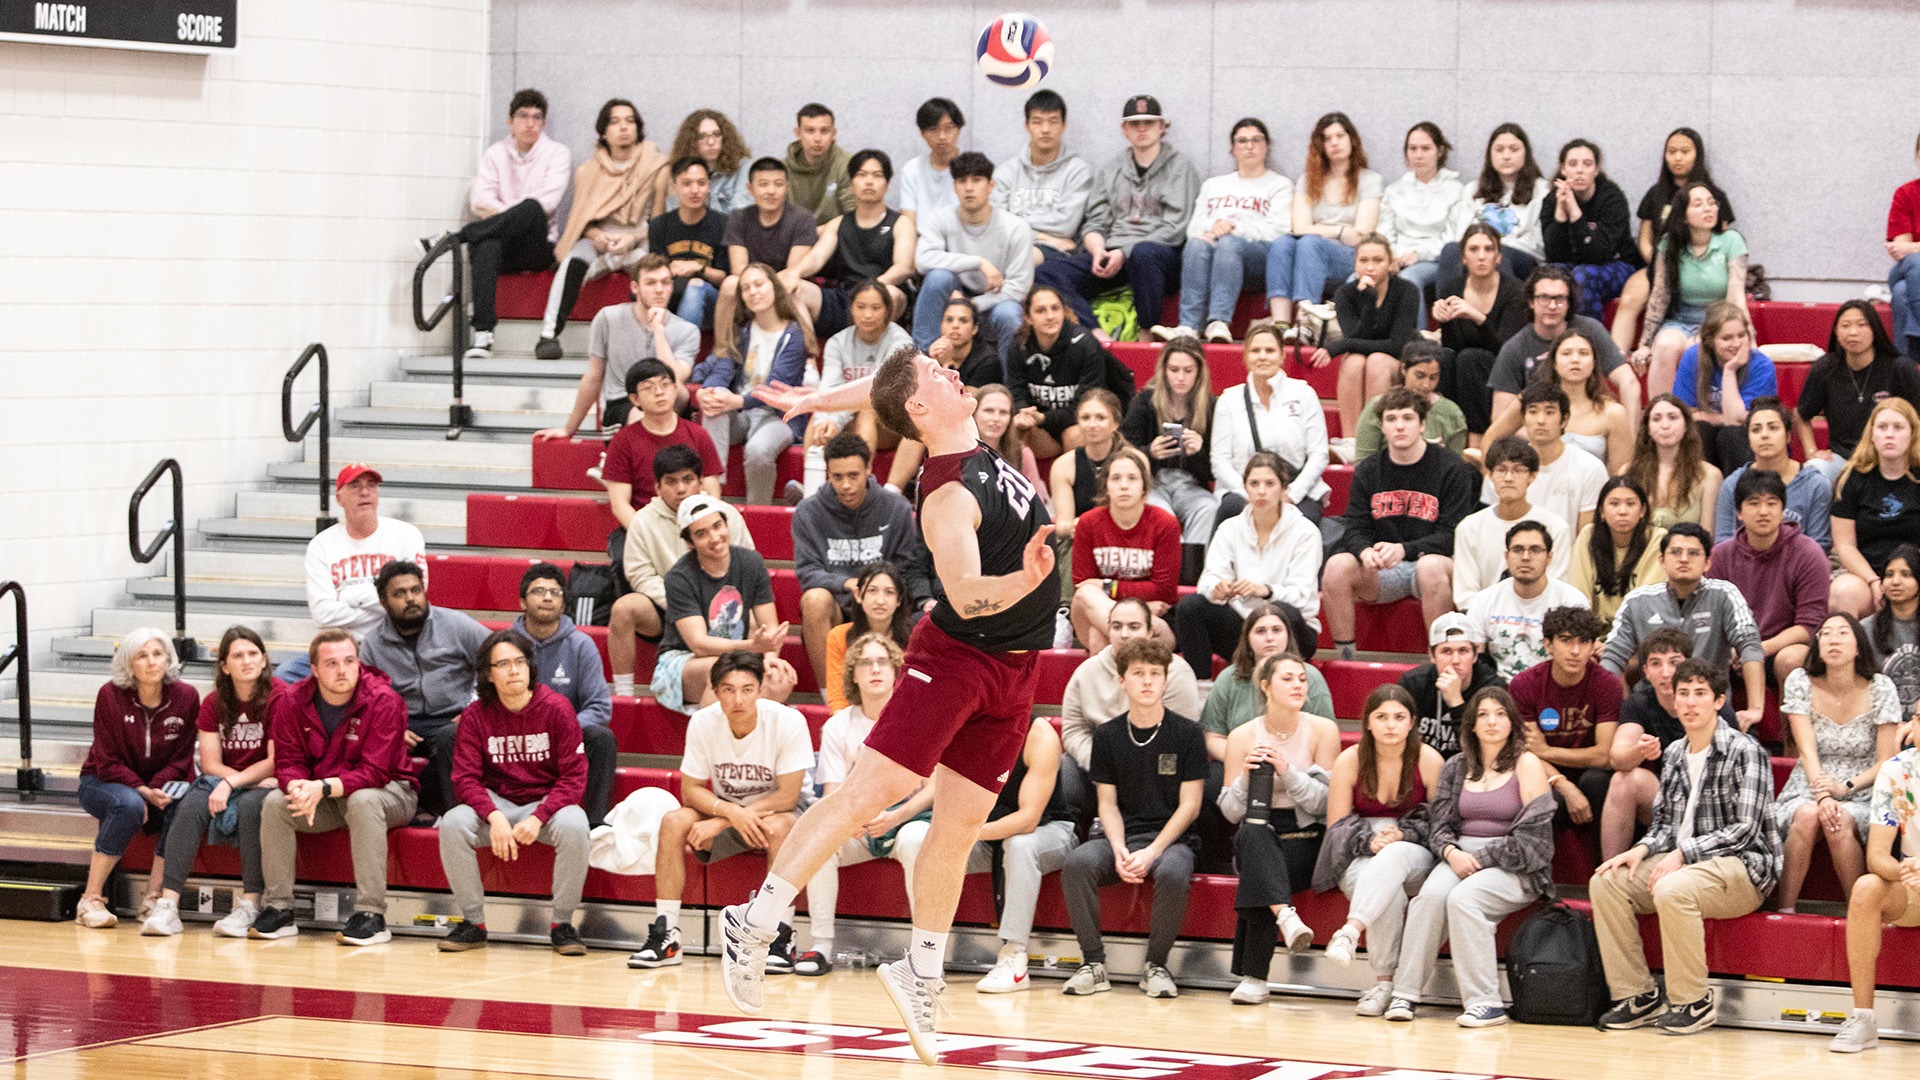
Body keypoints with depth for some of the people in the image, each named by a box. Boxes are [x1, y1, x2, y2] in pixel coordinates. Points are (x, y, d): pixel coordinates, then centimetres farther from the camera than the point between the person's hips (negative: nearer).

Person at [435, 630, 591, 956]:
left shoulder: (556, 709, -8)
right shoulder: (476, 716, -3)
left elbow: (574, 776, -9)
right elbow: (465, 778, -8)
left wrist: (538, 818, -24)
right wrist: (494, 817, -28)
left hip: (546, 803, -1)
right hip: (496, 804, 2)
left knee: (573, 825, -35)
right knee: (452, 823, -28)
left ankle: (562, 924, -17)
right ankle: (473, 923, -12)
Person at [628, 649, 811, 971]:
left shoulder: (788, 722, -23)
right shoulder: (703, 723, -14)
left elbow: (787, 797, -23)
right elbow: (690, 790, -10)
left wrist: (719, 822, -26)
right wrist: (731, 812, -31)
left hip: (775, 811, -3)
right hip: (724, 811, 3)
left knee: (780, 826, -37)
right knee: (673, 822, -23)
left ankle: (781, 938, -29)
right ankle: (664, 935, -19)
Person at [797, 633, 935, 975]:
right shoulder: (838, 726, 5)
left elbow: (934, 787, -7)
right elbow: (832, 793, -1)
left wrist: (895, 818, -25)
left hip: (910, 815, -3)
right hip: (858, 826, 3)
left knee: (915, 838, -37)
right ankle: (821, 947, -23)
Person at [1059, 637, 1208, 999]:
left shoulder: (1187, 734, -1)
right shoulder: (1107, 736, 7)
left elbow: (1189, 806, -3)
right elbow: (1108, 804, 6)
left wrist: (1151, 853, -16)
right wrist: (1120, 852, -14)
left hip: (1171, 837, -2)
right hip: (1120, 836, 2)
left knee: (1173, 873, -38)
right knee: (1077, 863, -30)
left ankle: (1156, 965, -18)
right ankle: (1093, 963, -19)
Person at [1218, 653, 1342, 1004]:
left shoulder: (1322, 730, 0)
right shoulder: (1242, 736, 3)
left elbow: (1326, 803, -5)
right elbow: (1230, 812, 3)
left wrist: (1287, 771, -18)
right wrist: (1245, 777, -16)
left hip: (1305, 840, -1)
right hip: (1259, 840, 2)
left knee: (1257, 877, -33)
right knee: (1252, 831, -37)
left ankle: (1254, 976, -31)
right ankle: (1285, 915, -54)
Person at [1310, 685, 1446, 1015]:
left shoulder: (1429, 761, -1)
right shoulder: (1349, 761, 1)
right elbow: (1337, 826, 4)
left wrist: (1402, 835, -16)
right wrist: (1370, 840, -16)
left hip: (1415, 855, 0)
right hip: (1360, 858, 0)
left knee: (1394, 856, -40)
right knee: (1388, 890, -37)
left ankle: (1350, 932, -55)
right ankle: (1384, 981, -36)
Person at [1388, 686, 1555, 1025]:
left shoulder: (1526, 764, 2)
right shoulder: (1457, 768, 16)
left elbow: (1532, 834, -5)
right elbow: (1438, 824, 12)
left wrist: (1481, 858, -12)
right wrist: (1451, 852, -11)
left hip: (1514, 866, -4)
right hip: (1460, 855, 4)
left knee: (1463, 898, -34)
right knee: (1431, 894, -29)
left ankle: (1485, 1002, -32)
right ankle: (1405, 993, -30)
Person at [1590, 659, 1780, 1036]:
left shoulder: (1744, 752, -9)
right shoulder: (1674, 755, 15)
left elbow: (1744, 829, -15)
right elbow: (1665, 822, 17)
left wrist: (1683, 853, -22)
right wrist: (1642, 849, -6)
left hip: (1742, 867, -8)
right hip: (1682, 861, 8)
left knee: (1672, 890, -36)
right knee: (1605, 882, -12)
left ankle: (1694, 1002, -21)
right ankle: (1637, 997, -9)